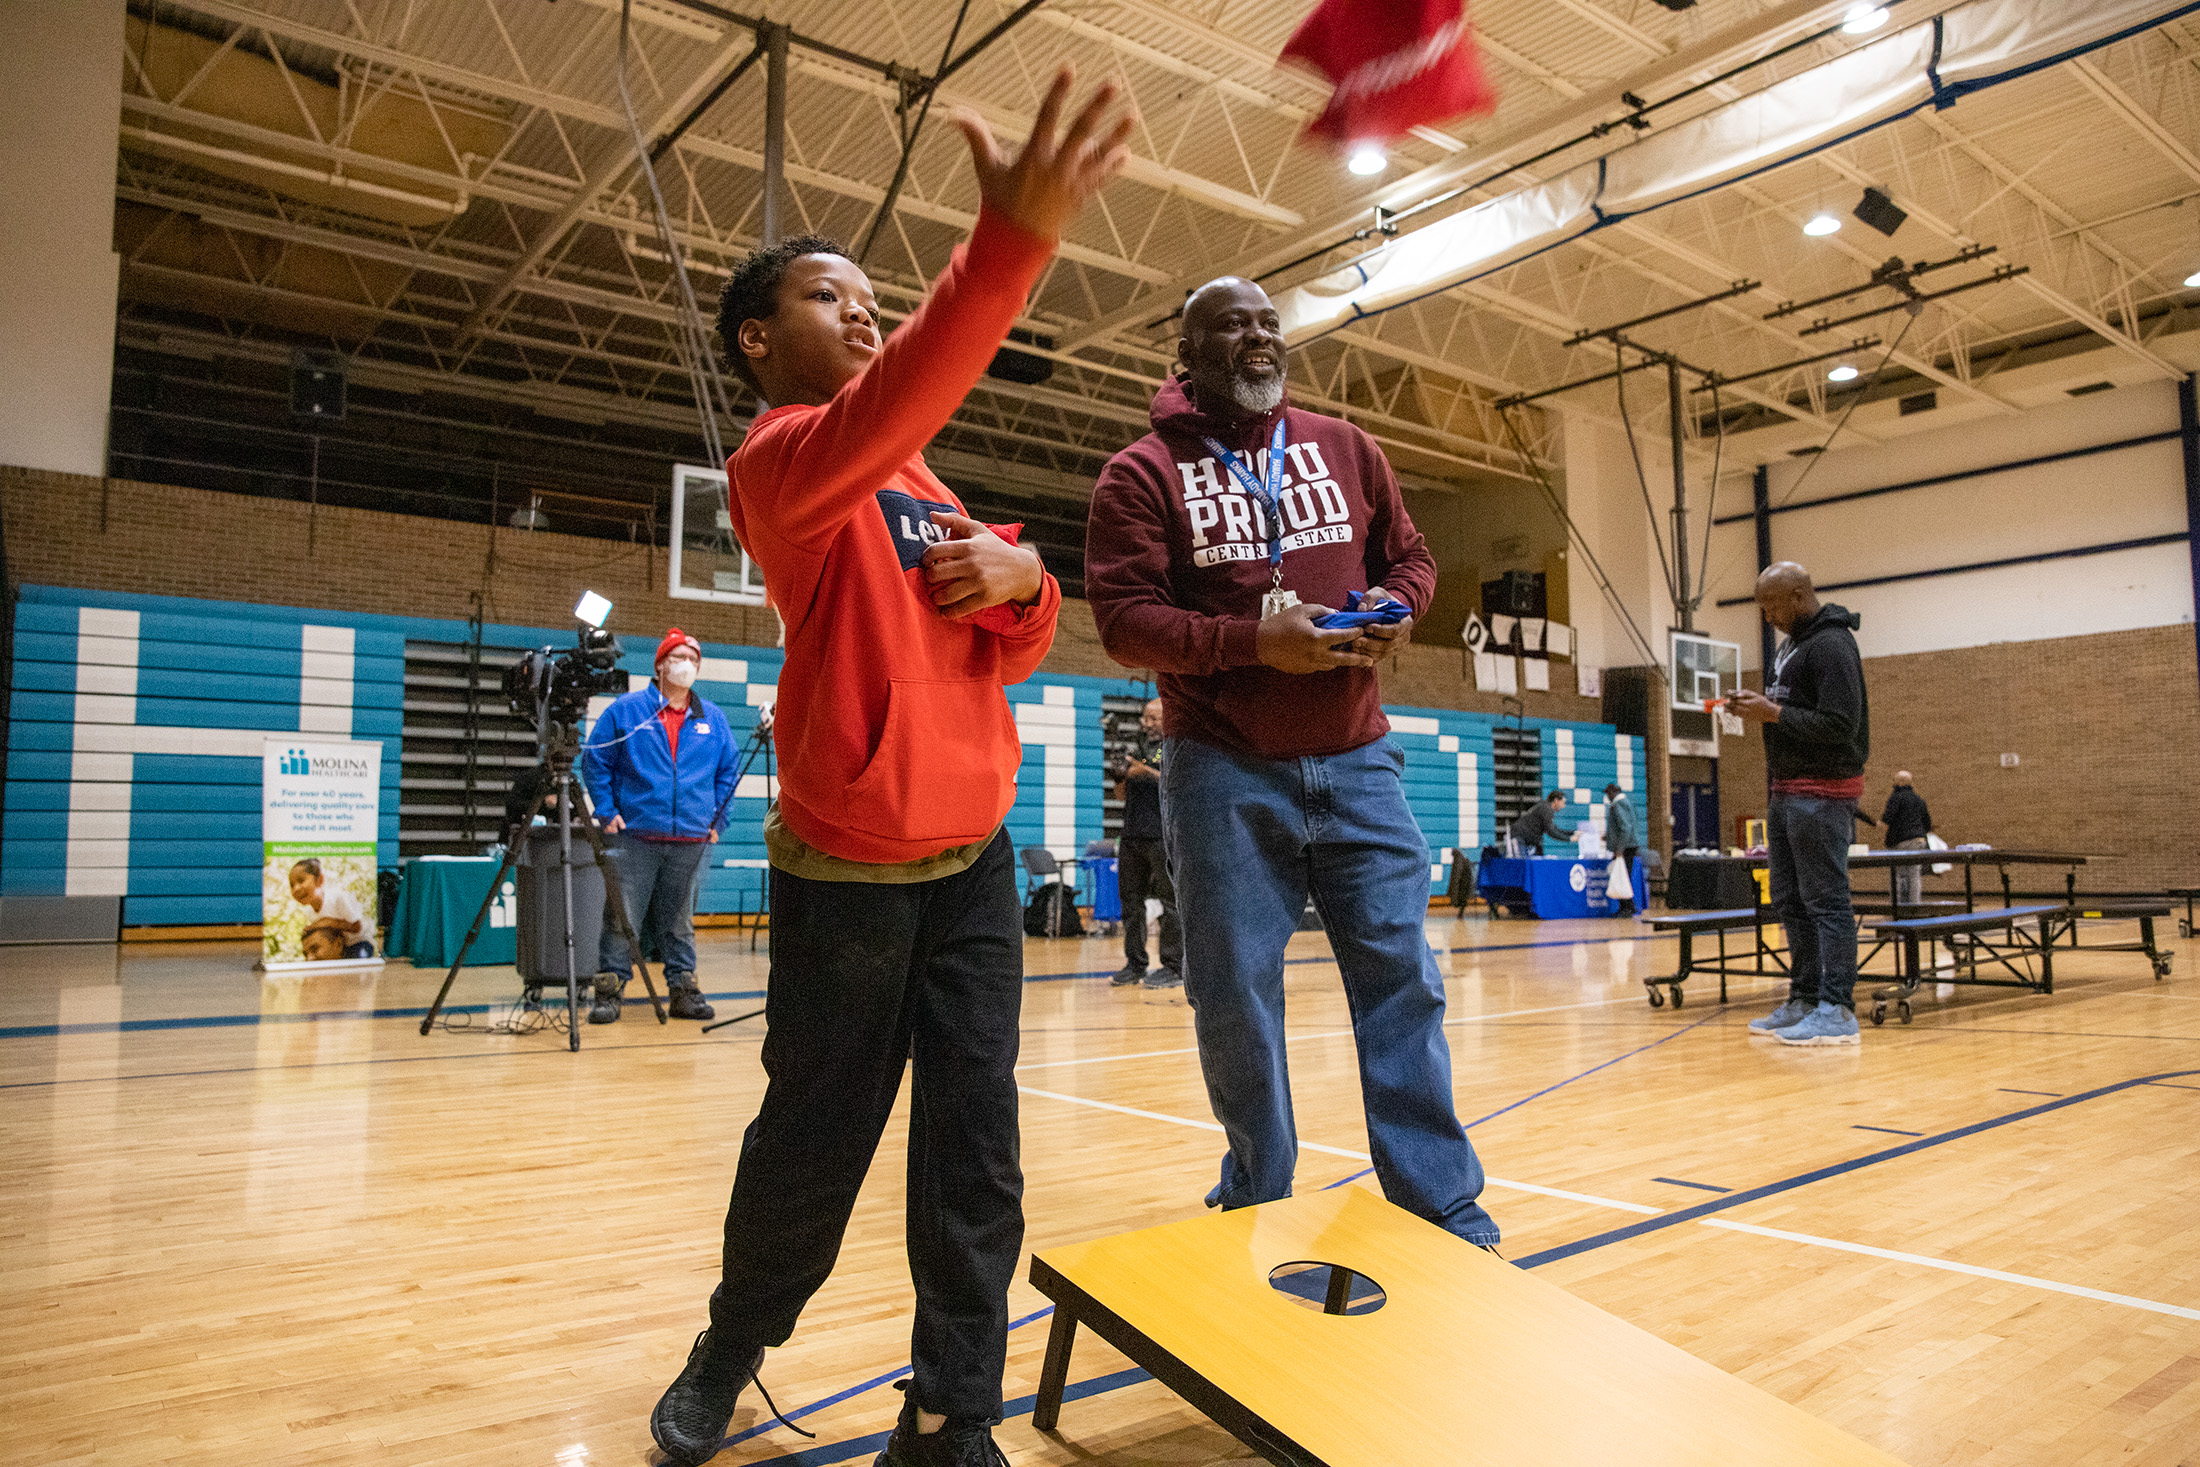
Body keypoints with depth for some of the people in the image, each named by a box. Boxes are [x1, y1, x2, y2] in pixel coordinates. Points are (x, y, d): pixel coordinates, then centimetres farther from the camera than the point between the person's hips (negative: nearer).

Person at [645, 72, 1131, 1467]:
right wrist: (1016, 240, -44)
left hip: (974, 854, 6)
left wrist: (1023, 577, -8)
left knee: (975, 1157, 5)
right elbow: (879, 416, -32)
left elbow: (1015, 644, 15)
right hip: (848, 869, -6)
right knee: (815, 1145, 7)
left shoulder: (926, 482, 15)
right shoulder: (779, 460, -8)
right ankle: (729, 1353, 35)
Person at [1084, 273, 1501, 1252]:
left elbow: (1410, 554, 19)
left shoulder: (1345, 448, 12)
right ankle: (1257, 1206, 24)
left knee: (1402, 980, 4)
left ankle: (1444, 1211, 16)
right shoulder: (1144, 472, -1)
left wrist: (1399, 606, -5)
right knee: (1235, 1000, 5)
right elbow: (1124, 619, -9)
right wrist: (1254, 640, -20)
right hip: (1224, 774, -3)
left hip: (1357, 763, 3)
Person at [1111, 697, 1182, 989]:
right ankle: (1134, 964, 15)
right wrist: (1126, 775, 4)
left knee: (1170, 901, -6)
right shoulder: (1138, 749, 22)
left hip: (1163, 836, -7)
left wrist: (1150, 773, -15)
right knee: (1130, 899, 7)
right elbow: (1125, 795, 25)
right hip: (1132, 834, 7)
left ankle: (1174, 967, -1)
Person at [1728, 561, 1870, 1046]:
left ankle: (1837, 1011, -4)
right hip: (1786, 790, 10)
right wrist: (1761, 705, 6)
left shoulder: (1831, 645, -14)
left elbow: (1839, 725, -22)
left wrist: (1773, 713, -18)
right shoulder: (1792, 642, 17)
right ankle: (1804, 1001, 20)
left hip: (1821, 794, -10)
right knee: (1789, 902, 12)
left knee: (1825, 900, -8)